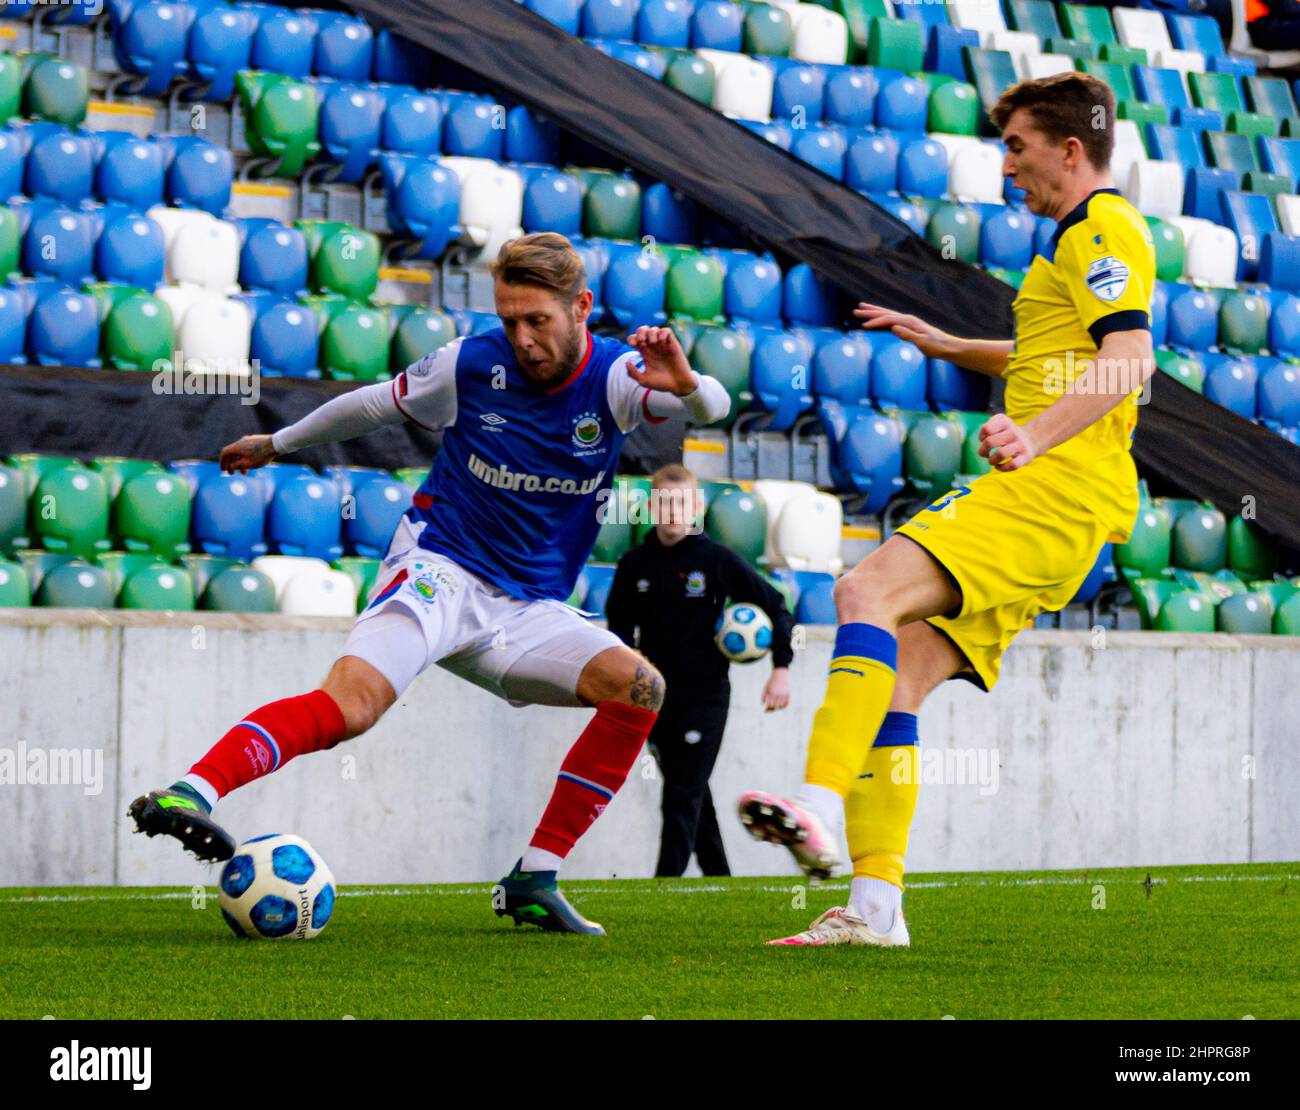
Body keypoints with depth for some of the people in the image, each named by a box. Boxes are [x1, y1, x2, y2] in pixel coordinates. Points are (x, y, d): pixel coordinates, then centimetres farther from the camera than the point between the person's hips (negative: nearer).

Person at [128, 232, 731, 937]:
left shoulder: (614, 379, -2)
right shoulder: (472, 365, -4)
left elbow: (713, 409, -17)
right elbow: (375, 404, 14)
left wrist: (685, 385, -42)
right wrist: (278, 443, 27)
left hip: (527, 612, 4)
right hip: (439, 573, -4)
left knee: (639, 688, -18)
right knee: (351, 703, -31)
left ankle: (534, 880, -13)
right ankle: (190, 793, -46)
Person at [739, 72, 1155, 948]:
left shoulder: (1104, 229, -5)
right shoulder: (1083, 237, 27)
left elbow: (1130, 358, -22)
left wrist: (1035, 435, -36)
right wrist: (947, 346, 42)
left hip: (1057, 486, -10)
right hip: (1041, 493, 10)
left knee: (869, 590, -27)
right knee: (898, 675, 1)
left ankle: (820, 807, -41)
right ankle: (876, 902, -4)